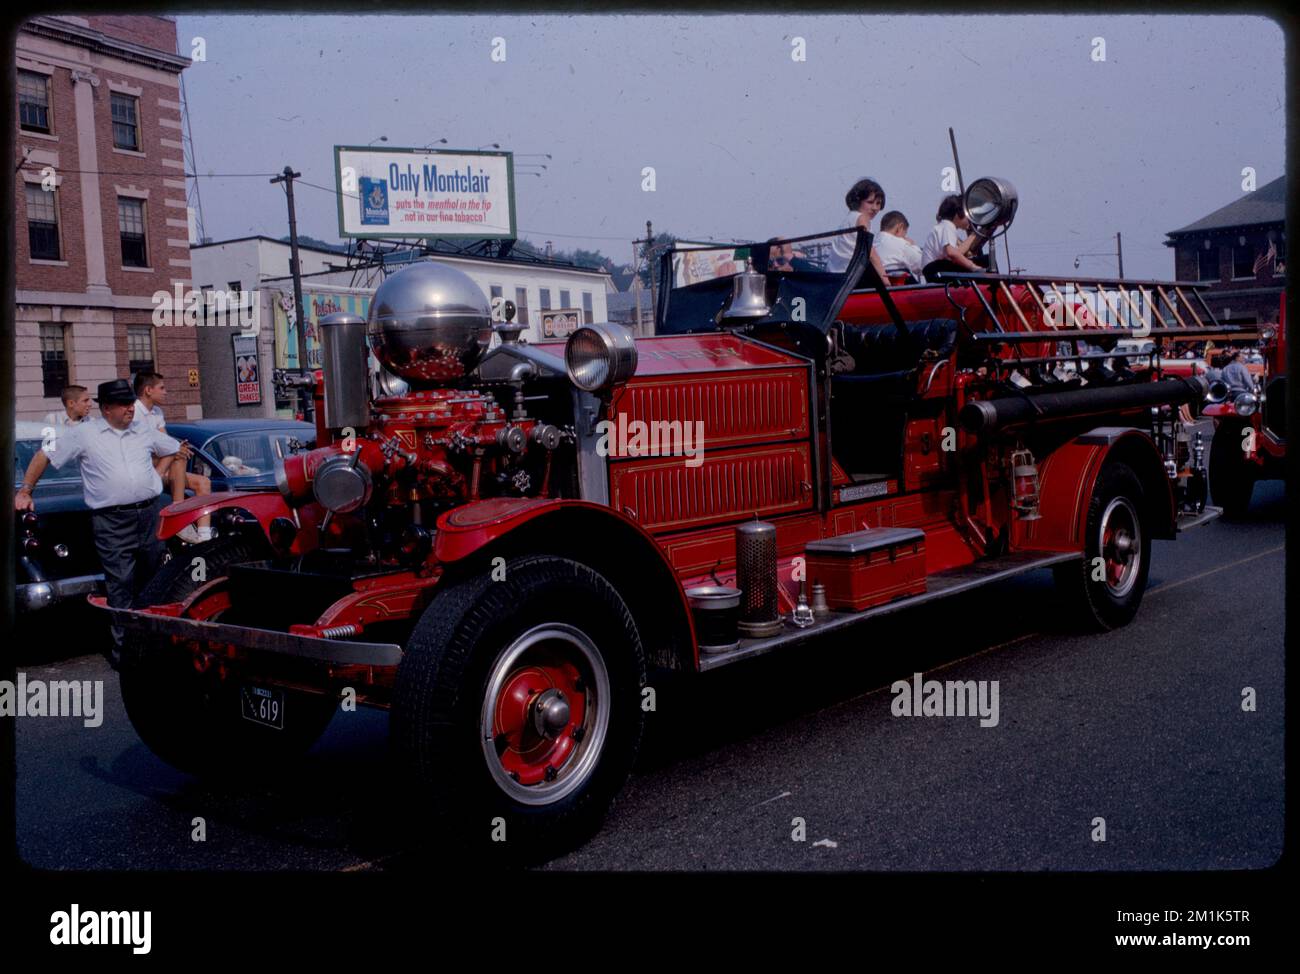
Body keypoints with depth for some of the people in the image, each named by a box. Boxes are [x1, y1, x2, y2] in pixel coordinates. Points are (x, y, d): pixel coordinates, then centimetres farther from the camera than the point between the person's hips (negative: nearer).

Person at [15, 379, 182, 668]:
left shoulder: (145, 431, 12)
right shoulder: (83, 433, 1)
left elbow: (174, 449, 28)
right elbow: (44, 456, 8)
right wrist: (25, 490, 7)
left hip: (150, 514, 4)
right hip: (112, 522, -4)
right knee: (121, 586, -5)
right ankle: (123, 648, -1)